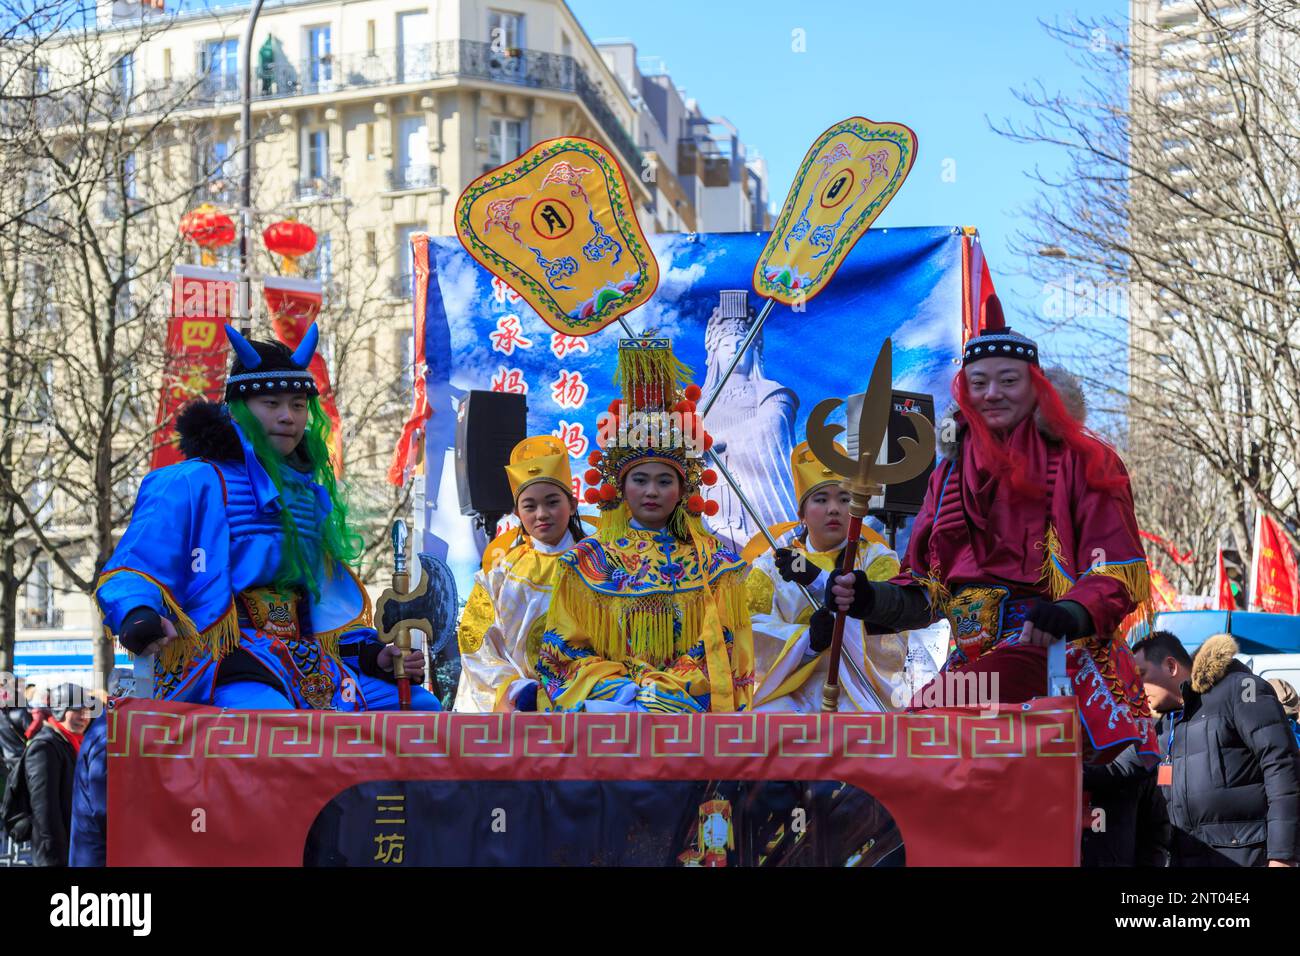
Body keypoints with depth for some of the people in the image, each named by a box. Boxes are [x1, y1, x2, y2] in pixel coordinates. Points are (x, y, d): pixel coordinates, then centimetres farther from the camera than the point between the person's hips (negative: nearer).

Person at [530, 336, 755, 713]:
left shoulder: (712, 561, 11)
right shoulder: (588, 560, 12)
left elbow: (717, 654, 4)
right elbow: (565, 650, 7)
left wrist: (659, 691, -11)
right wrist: (612, 688, -11)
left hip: (684, 705, 0)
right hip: (599, 702, 0)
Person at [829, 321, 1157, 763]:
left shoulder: (1081, 462, 5)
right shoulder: (951, 477, 21)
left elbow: (1118, 573, -4)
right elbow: (926, 591, 20)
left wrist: (1072, 612, -25)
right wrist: (873, 600, -1)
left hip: (1059, 656, -5)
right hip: (971, 667, 6)